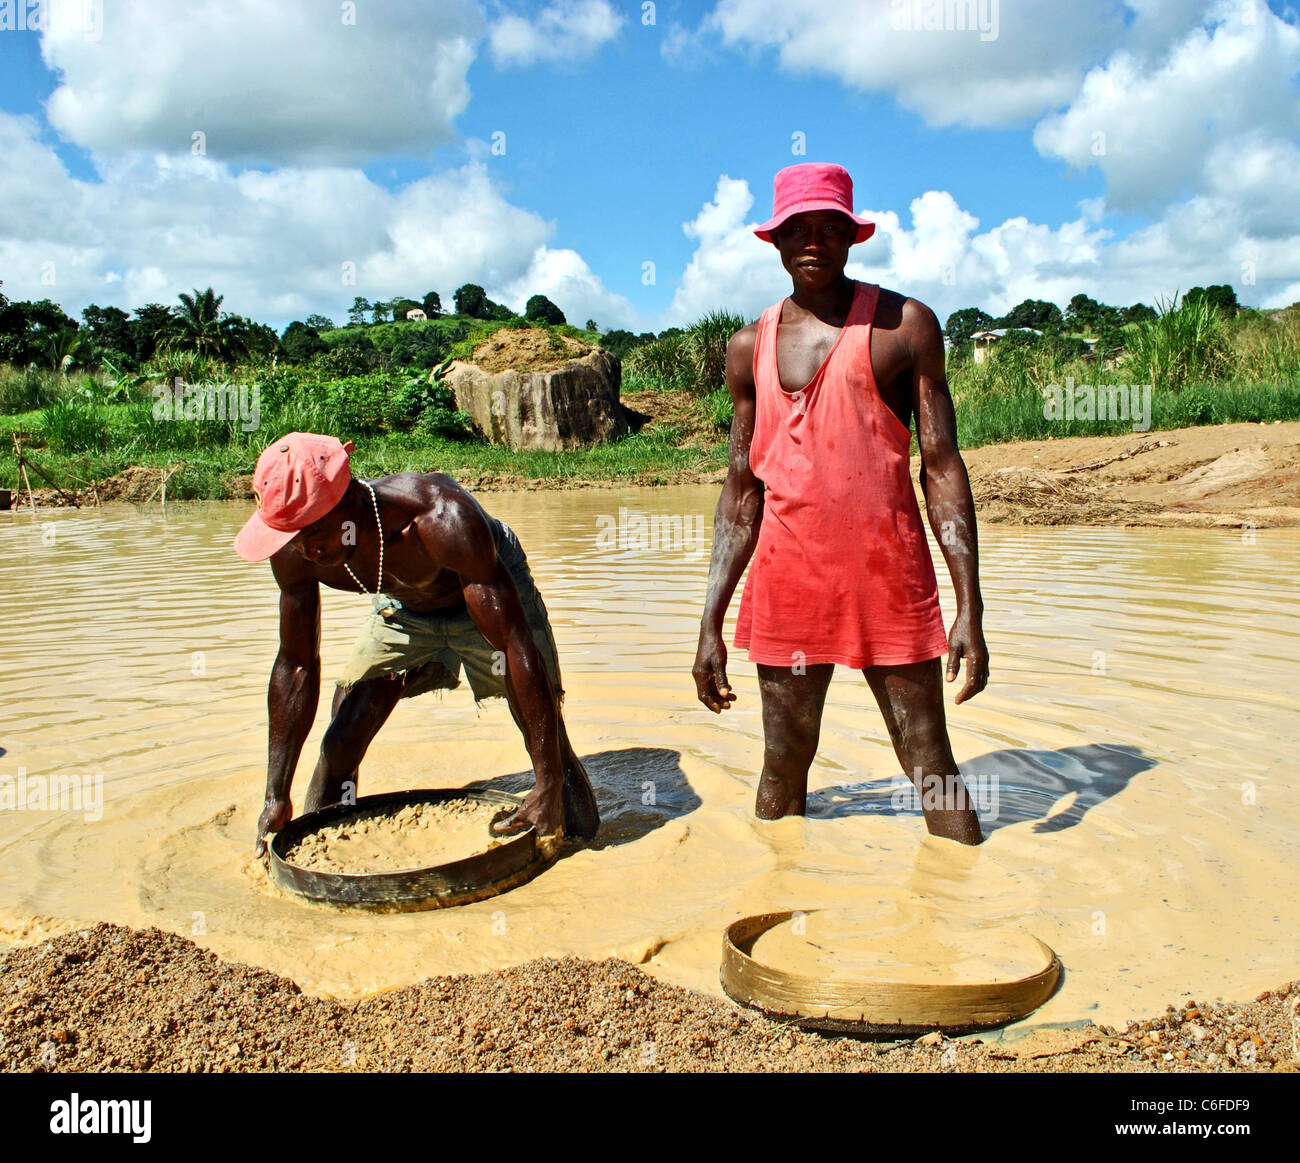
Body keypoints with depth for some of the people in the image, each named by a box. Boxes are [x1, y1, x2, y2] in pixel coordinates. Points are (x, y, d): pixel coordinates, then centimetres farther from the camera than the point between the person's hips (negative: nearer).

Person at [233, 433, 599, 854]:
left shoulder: (443, 519, -44)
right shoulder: (295, 554, -27)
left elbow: (516, 645, -42)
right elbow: (296, 664, -13)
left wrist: (549, 787, -43)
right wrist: (276, 796, -12)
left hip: (491, 592, -4)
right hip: (402, 609, 4)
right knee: (339, 745, -4)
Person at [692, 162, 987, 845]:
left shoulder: (905, 326, 1)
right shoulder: (749, 347, 10)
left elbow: (942, 467, -1)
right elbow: (742, 491, 11)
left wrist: (970, 608, -8)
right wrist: (710, 624, 7)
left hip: (890, 581, -3)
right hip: (786, 583, 3)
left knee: (932, 770, 4)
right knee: (783, 768, 12)